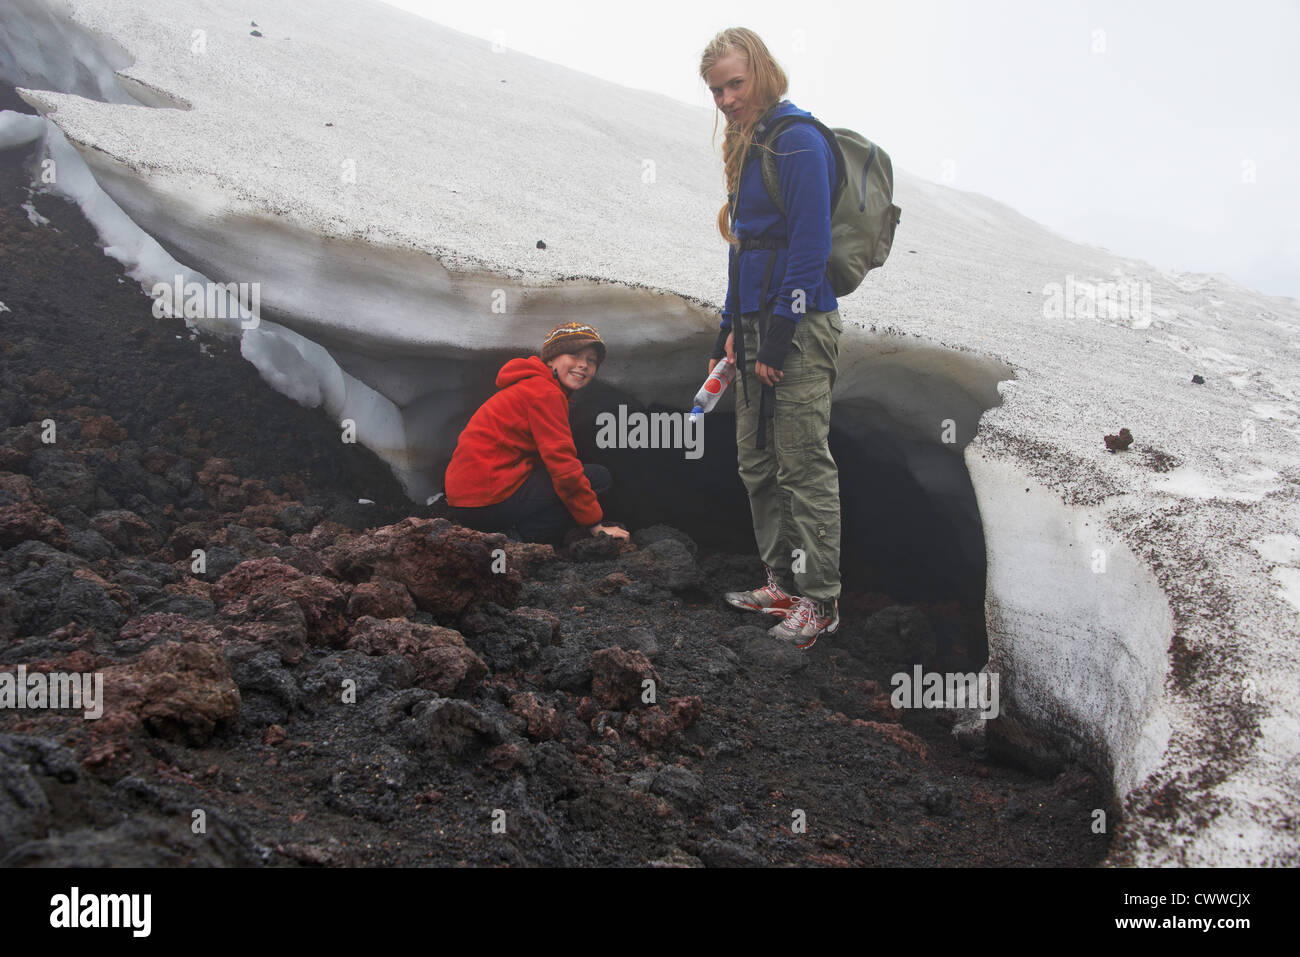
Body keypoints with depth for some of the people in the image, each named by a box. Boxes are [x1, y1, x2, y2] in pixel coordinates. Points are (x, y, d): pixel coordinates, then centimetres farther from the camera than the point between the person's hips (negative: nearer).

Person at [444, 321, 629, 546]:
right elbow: (562, 465, -16)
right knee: (599, 477, -7)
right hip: (489, 499, -10)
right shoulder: (545, 393, -10)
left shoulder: (531, 386, 23)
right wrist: (596, 526, -11)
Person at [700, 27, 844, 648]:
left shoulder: (799, 140, -11)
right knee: (757, 465, 13)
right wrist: (732, 328, 16)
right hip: (757, 325, 9)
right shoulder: (746, 146, 18)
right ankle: (783, 582, 23)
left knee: (805, 467, -5)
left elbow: (809, 247, -17)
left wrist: (778, 338, -18)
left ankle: (821, 600, 3)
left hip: (799, 327, -9)